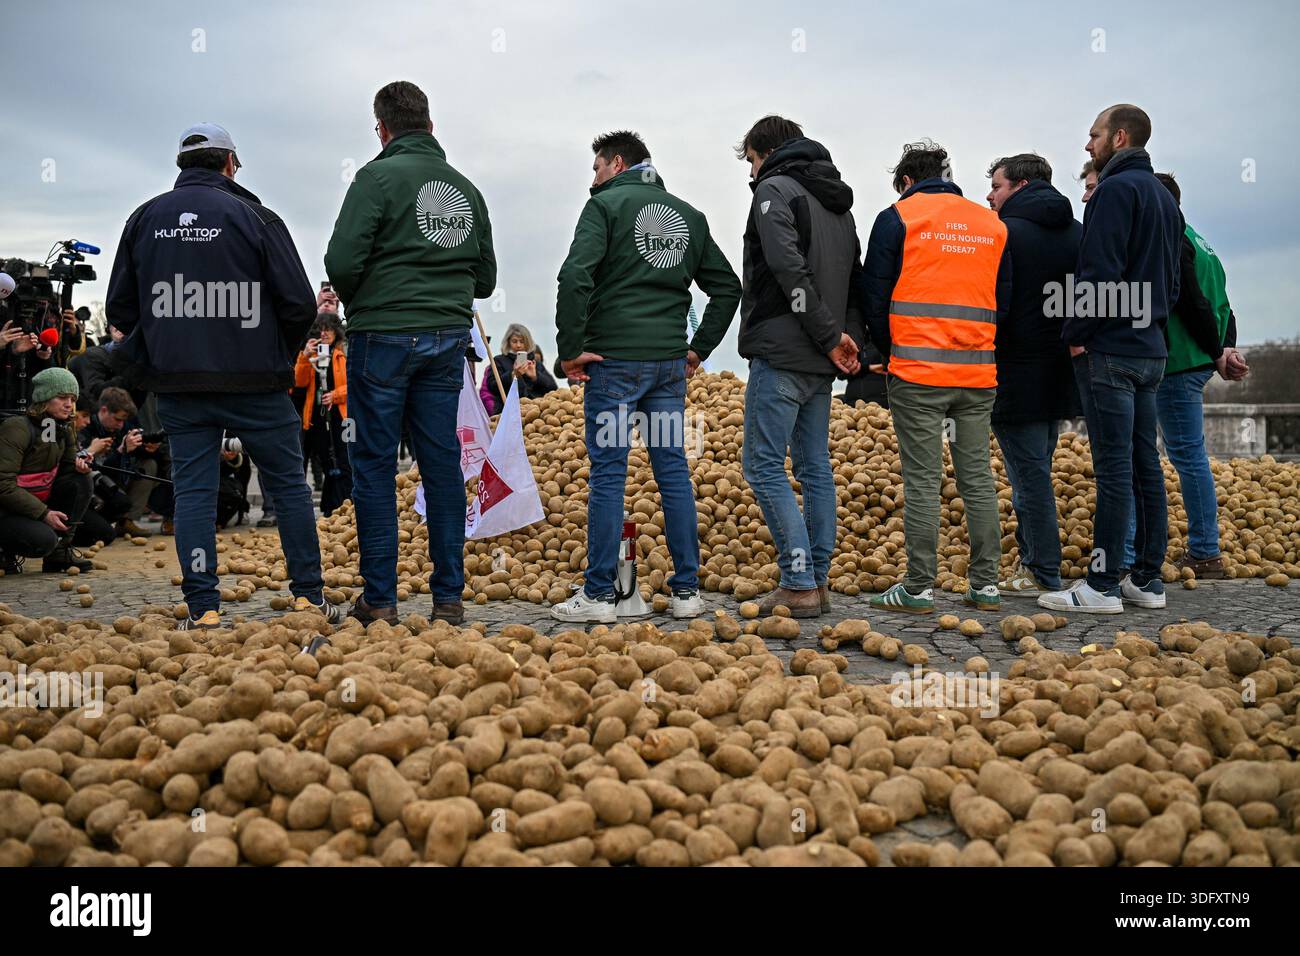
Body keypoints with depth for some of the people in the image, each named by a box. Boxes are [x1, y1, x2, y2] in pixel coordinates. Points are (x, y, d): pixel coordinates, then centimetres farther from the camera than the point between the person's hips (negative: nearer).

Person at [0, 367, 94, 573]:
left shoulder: (64, 430, 3)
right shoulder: (17, 428, -20)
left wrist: (79, 464, -11)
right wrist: (44, 513, -24)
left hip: (39, 504, 8)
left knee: (81, 480, -13)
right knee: (44, 539, -32)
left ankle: (60, 550, -6)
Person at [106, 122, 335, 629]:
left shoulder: (145, 219, 8)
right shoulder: (254, 217, -3)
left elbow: (120, 307, 10)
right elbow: (299, 304, -6)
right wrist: (279, 356, 11)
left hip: (177, 383, 3)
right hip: (253, 381, -3)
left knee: (193, 489, 7)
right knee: (289, 483, 7)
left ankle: (202, 607, 5)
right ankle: (309, 596, 10)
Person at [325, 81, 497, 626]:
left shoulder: (379, 176, -6)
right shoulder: (466, 188, 12)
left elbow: (342, 261, -13)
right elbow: (485, 278, 15)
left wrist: (356, 303, 6)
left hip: (383, 336, -5)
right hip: (448, 338, 5)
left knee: (374, 466, 3)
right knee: (443, 463, 7)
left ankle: (379, 600, 6)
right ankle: (448, 597, 10)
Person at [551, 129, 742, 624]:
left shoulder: (606, 204, -2)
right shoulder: (689, 215, 17)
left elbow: (575, 276, -16)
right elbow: (727, 286, 17)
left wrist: (571, 348, -10)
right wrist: (700, 347, 15)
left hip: (614, 359, -5)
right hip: (671, 362, 5)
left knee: (607, 474, -1)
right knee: (674, 471, 8)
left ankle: (598, 595, 3)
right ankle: (687, 590, 12)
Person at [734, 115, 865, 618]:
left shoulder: (775, 189, -5)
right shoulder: (838, 202, 22)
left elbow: (790, 270, -19)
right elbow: (855, 280, 16)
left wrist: (830, 336, -17)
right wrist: (852, 338, 6)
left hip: (782, 354, -8)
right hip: (821, 364, 9)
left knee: (763, 466, -4)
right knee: (815, 468, 10)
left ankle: (799, 583, -7)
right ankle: (817, 581, 14)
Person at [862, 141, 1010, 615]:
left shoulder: (897, 217, 1)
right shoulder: (993, 224, 15)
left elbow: (875, 296, 0)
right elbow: (1004, 300, 19)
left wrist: (892, 354, 13)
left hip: (917, 373, -4)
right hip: (979, 376, 5)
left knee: (922, 481, -3)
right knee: (978, 478, 9)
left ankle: (919, 588, 0)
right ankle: (985, 584, 13)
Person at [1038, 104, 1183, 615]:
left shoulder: (1116, 189, -10)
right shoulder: (1164, 196, 20)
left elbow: (1098, 271, -19)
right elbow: (1172, 280, 21)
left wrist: (1075, 334, -11)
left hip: (1108, 350, -9)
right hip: (1150, 348, 9)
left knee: (1113, 466, -8)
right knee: (1145, 463, 10)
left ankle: (1103, 585, -5)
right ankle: (1147, 578, 15)